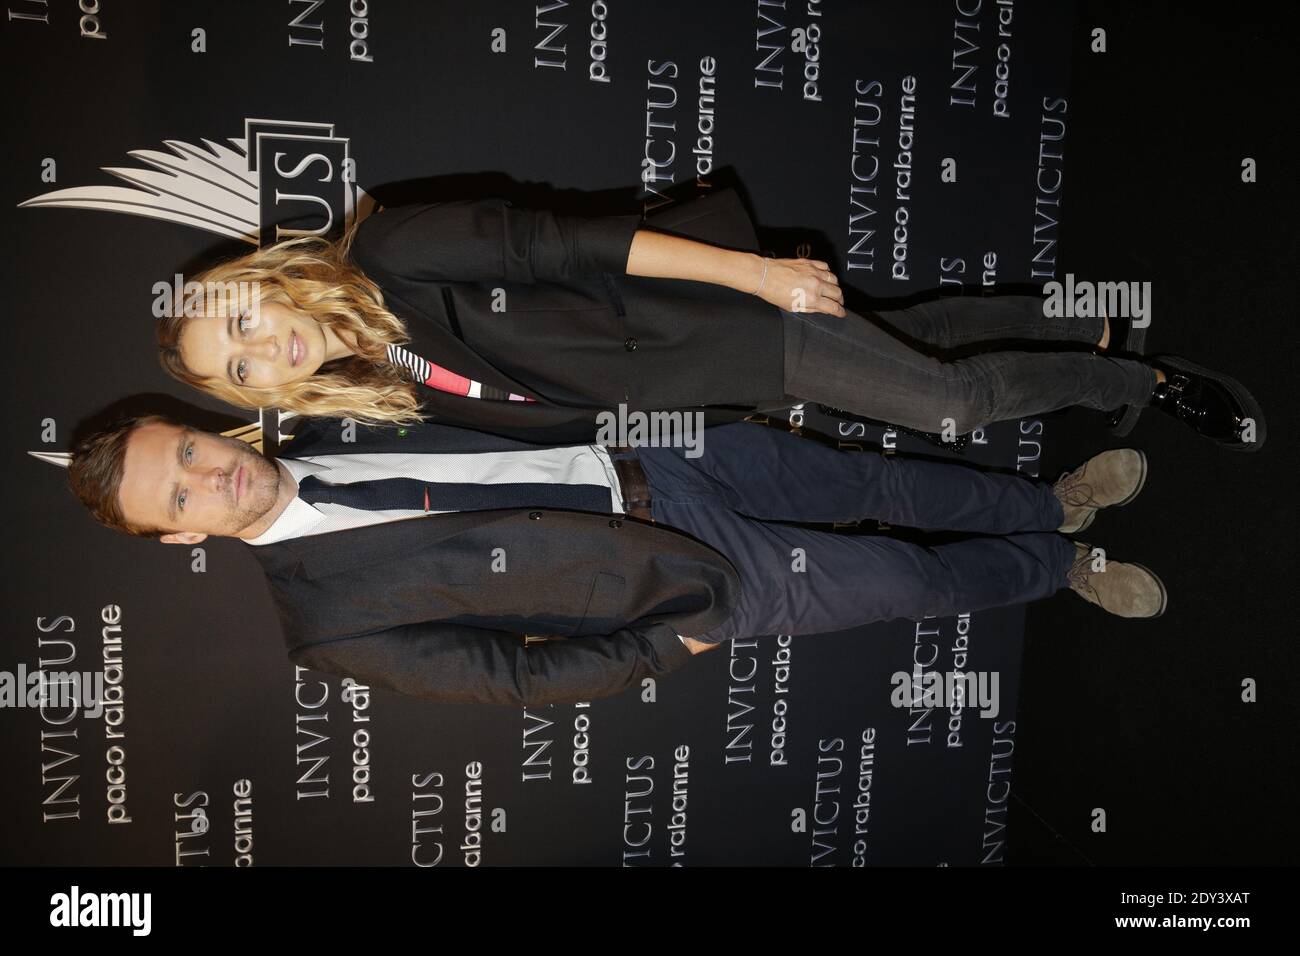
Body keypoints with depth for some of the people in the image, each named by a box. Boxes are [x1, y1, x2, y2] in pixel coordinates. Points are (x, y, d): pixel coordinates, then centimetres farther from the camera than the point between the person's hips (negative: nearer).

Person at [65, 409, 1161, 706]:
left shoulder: (325, 428, 1)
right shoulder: (329, 618, -14)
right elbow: (509, 672, -12)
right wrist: (667, 646, -12)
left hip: (652, 469, 5)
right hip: (691, 587, -5)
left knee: (876, 481, 10)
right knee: (913, 580, 1)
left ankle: (1052, 500, 36)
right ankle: (1066, 564, 31)